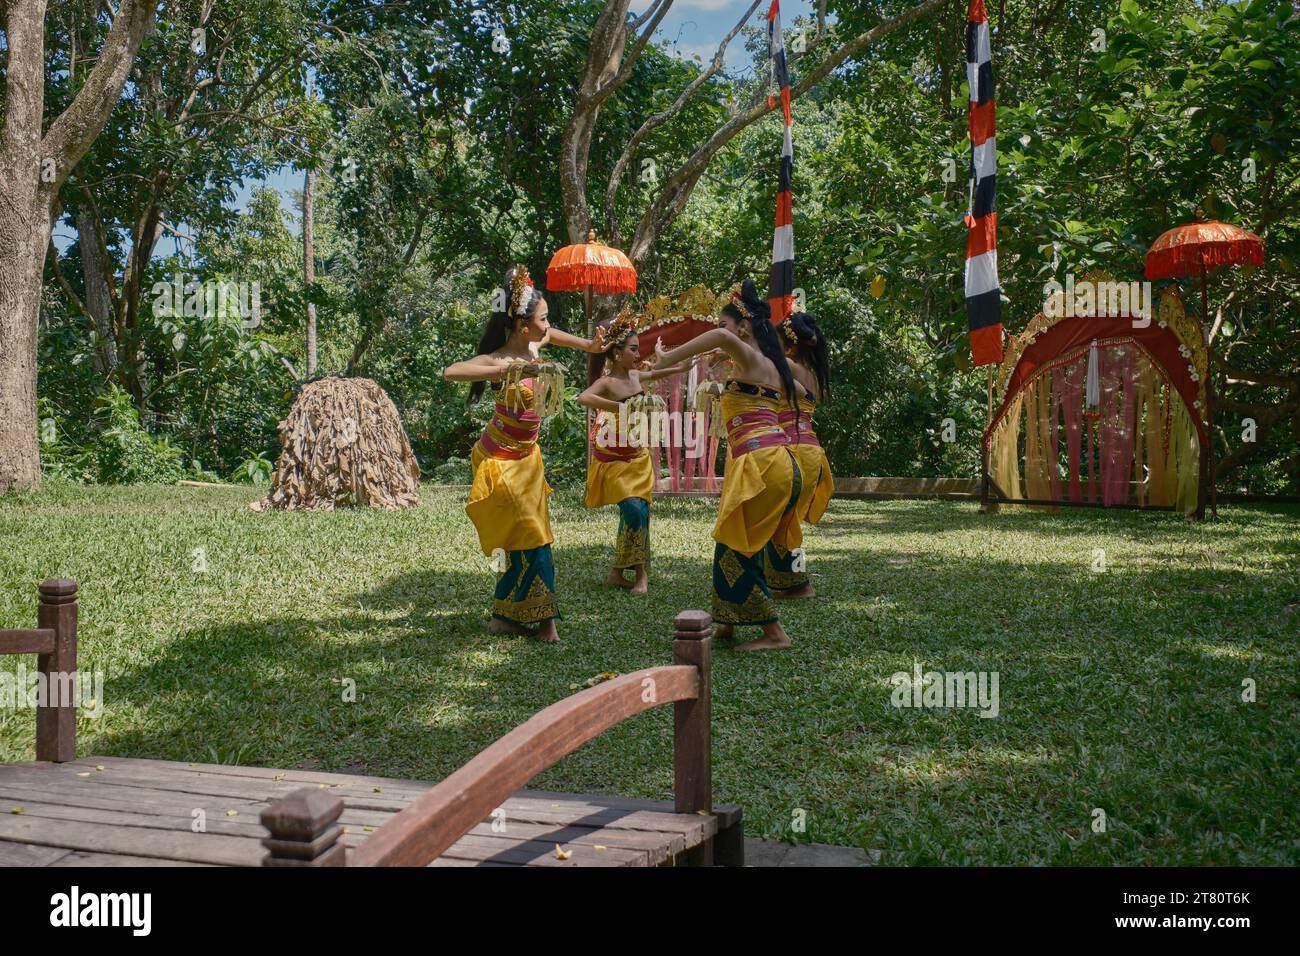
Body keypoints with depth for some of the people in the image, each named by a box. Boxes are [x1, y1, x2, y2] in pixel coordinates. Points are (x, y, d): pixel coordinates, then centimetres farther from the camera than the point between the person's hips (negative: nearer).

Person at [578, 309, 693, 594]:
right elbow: (583, 398, -38)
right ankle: (639, 573, -5)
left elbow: (654, 374, 27)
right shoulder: (607, 382, -18)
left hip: (638, 458, 7)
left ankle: (632, 572, 11)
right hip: (613, 460, -7)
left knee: (640, 511, 2)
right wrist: (620, 406, -40)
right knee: (633, 509, -18)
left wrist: (681, 369, 28)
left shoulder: (636, 376, 4)